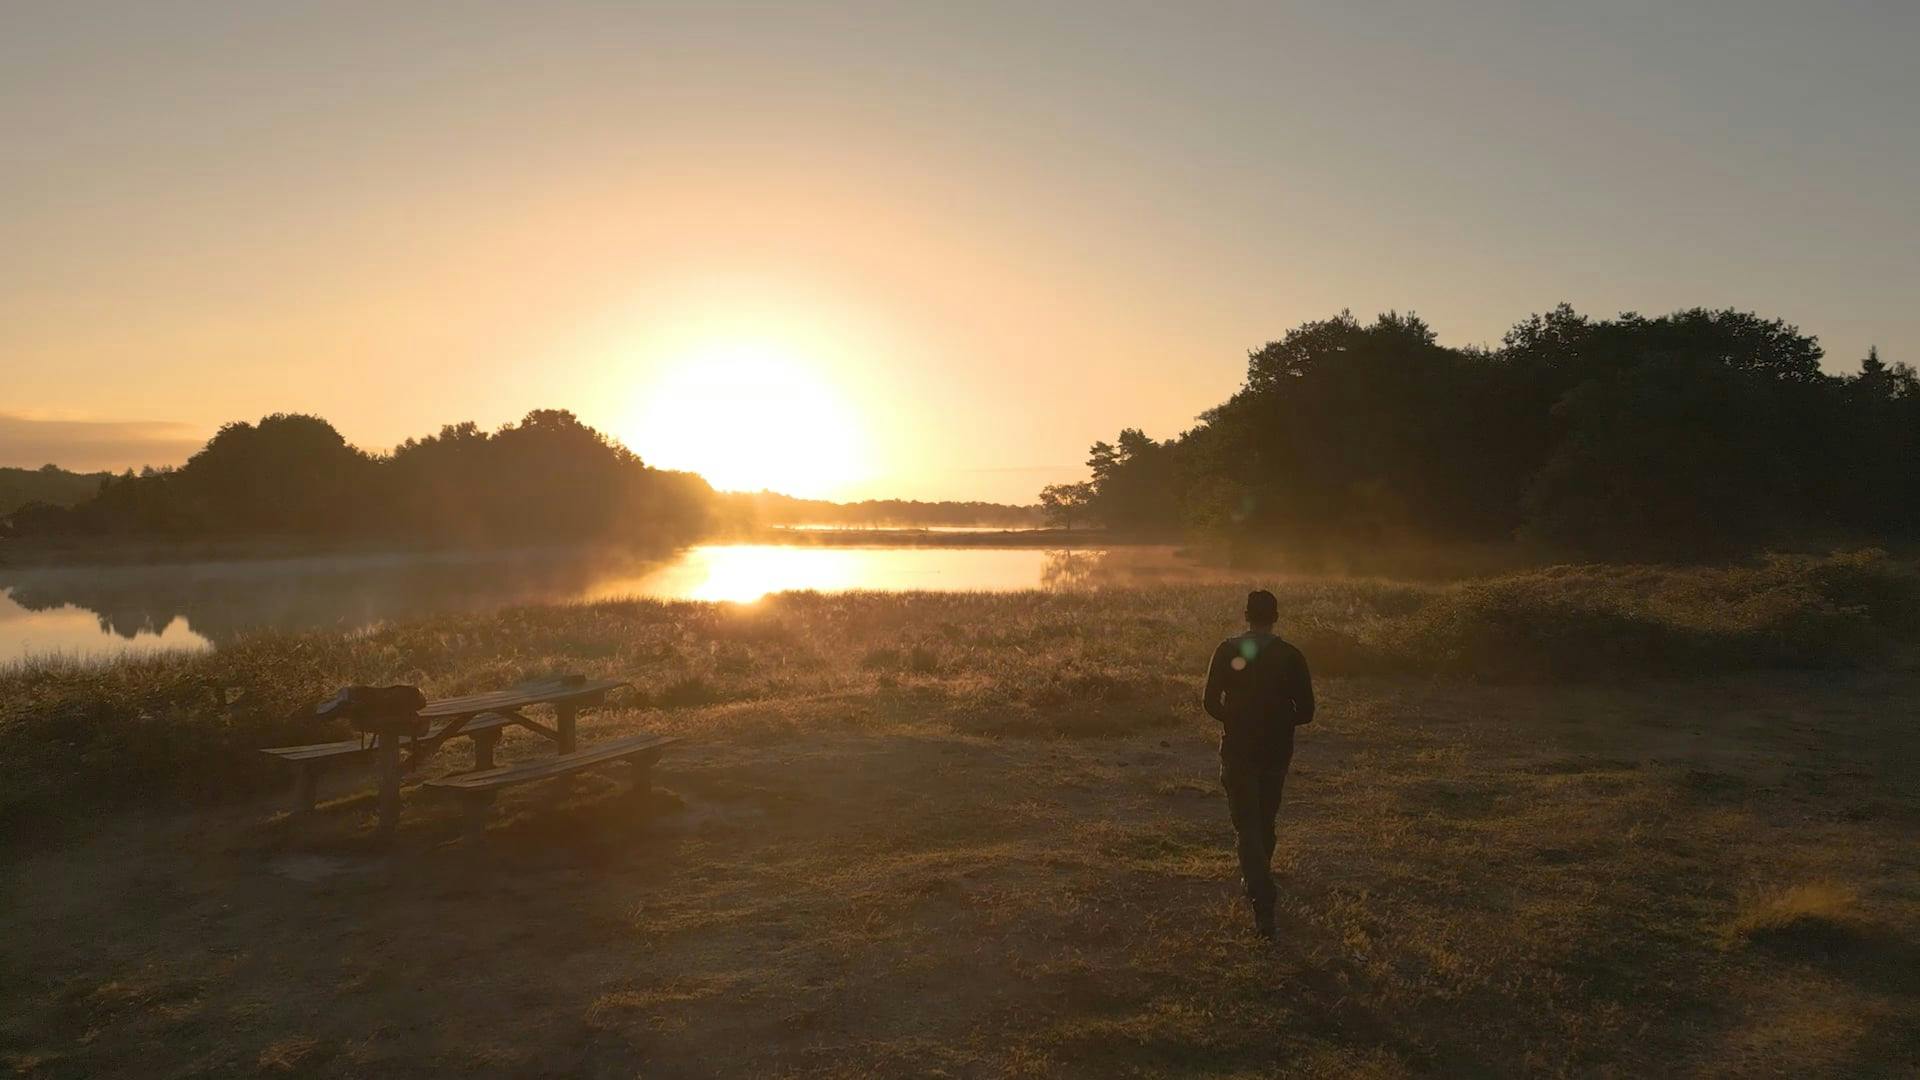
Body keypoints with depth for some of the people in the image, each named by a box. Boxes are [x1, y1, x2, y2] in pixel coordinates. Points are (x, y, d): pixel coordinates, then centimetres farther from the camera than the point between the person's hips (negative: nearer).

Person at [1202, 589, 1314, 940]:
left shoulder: (1227, 651, -8)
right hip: (1276, 752, 2)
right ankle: (1259, 885, 37)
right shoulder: (1291, 657, -5)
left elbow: (1212, 704, -7)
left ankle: (1263, 906, -13)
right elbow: (1305, 712, -4)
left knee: (1247, 826, -1)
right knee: (1265, 821, 21)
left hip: (1237, 750, -2)